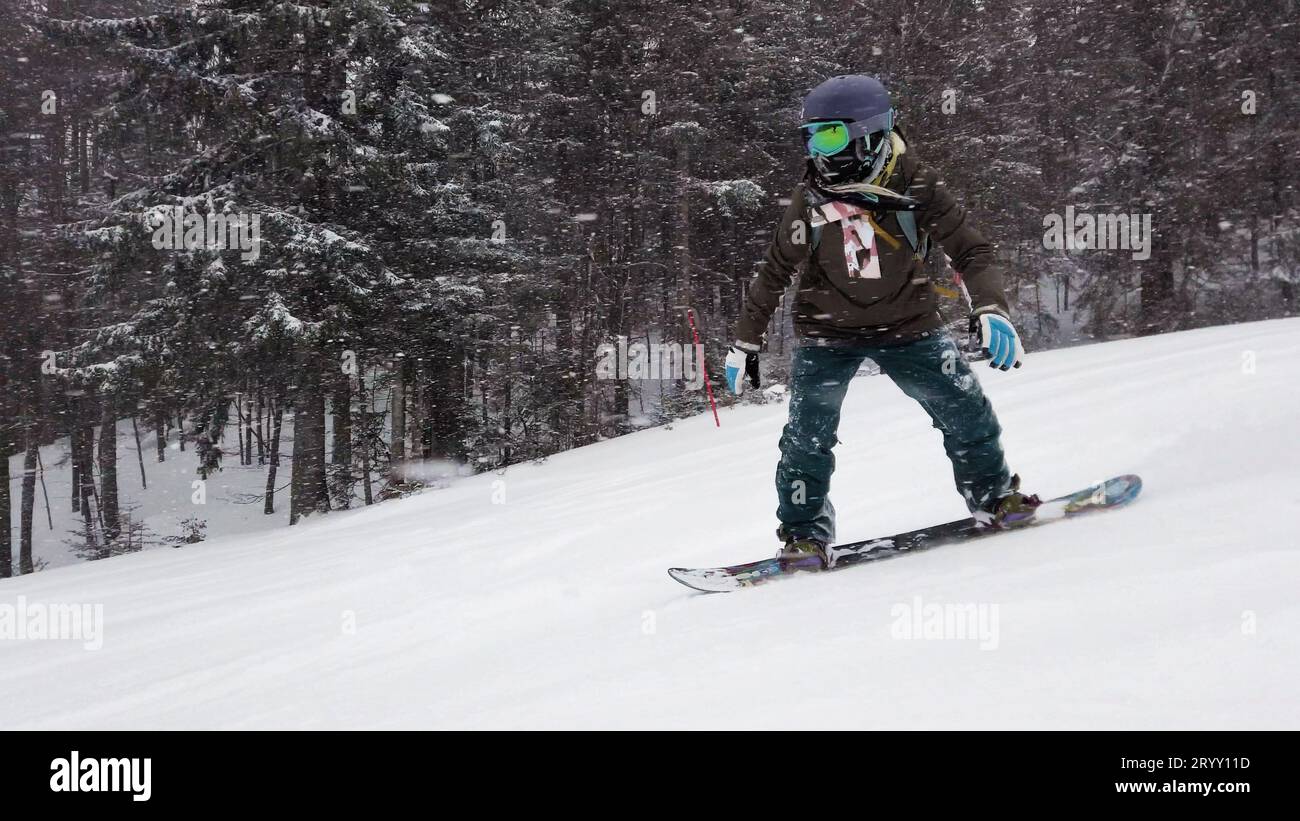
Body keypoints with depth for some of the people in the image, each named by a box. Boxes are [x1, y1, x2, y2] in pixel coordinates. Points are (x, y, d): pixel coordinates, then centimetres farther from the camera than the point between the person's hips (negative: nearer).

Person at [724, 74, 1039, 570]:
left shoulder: (916, 186, -15)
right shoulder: (811, 198, -9)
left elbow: (970, 251, -14)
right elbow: (775, 273, 2)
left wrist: (990, 310, -32)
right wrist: (745, 343, 4)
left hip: (908, 327, 0)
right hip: (828, 332, 0)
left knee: (965, 411, -3)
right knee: (808, 433, -11)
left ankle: (992, 497, 22)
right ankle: (804, 535, 3)